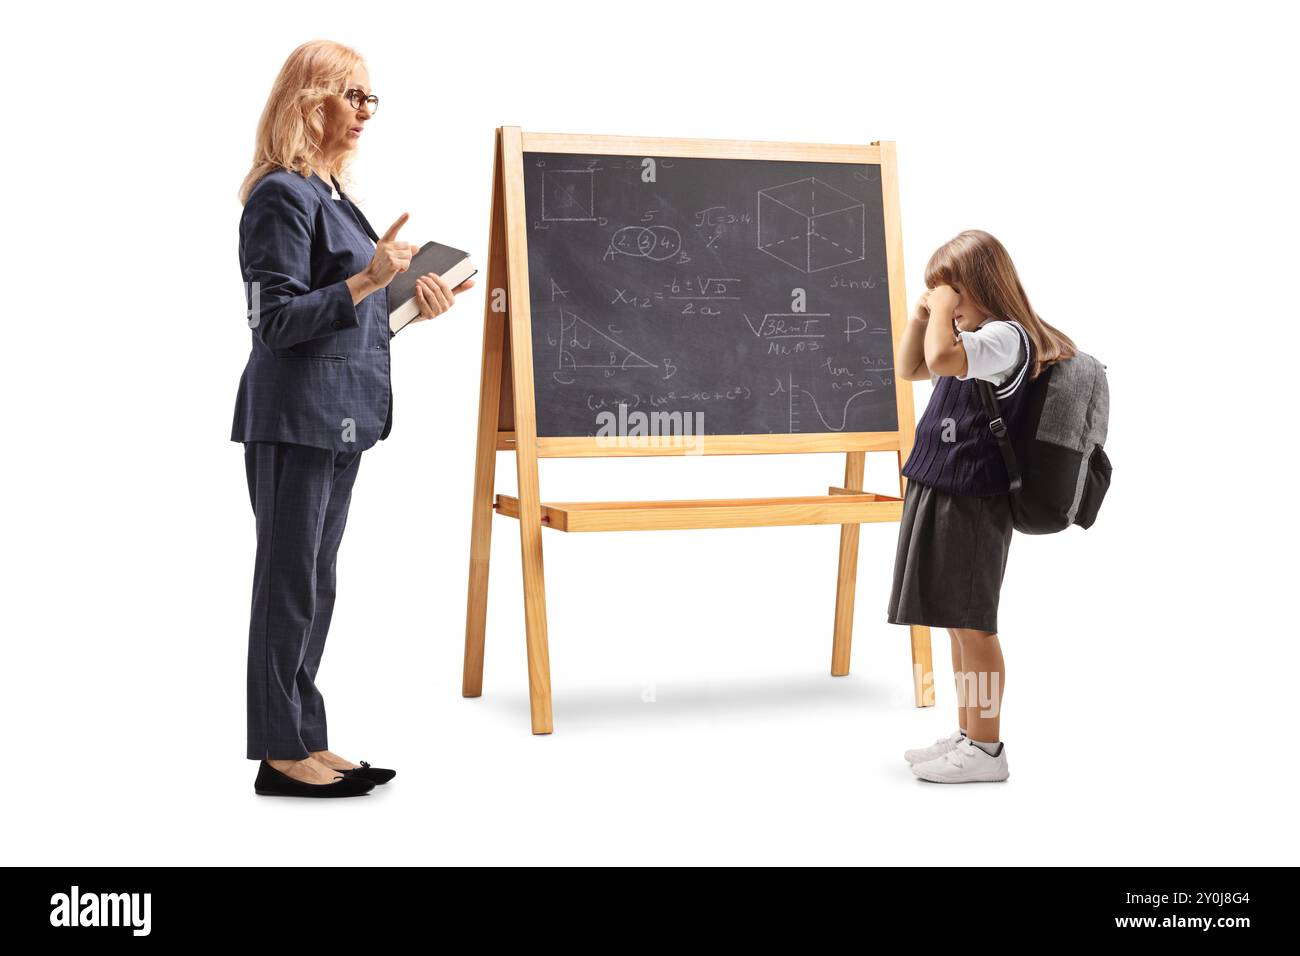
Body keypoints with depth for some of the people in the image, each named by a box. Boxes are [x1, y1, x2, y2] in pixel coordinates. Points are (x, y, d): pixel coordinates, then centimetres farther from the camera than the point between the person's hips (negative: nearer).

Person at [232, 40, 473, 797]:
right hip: (295, 414, -9)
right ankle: (280, 754, 6)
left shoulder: (332, 194, 15)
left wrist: (411, 303, 10)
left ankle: (306, 742, 20)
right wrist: (367, 281, -25)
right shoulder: (283, 196, -12)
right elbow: (278, 321, -17)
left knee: (314, 583, 12)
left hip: (341, 416, 9)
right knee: (290, 580, -3)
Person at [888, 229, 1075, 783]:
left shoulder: (1006, 337, -15)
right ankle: (967, 735, 24)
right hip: (943, 494, 10)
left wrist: (945, 308, -17)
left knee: (971, 626, -4)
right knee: (957, 625, 15)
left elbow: (941, 357, -34)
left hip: (971, 503, -10)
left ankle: (986, 750, 5)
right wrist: (922, 313, 12)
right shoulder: (974, 342, 15)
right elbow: (910, 368, 25)